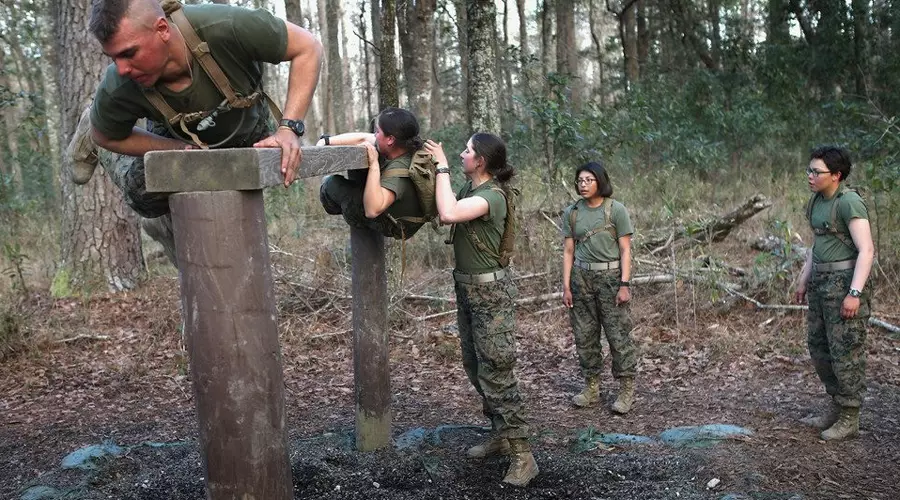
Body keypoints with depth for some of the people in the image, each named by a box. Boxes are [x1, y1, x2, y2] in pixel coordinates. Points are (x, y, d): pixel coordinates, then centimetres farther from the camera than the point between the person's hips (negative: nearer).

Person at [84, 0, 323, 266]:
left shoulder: (224, 27, -45)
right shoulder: (117, 91, -37)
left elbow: (307, 47, -34)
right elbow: (106, 137, -15)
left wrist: (289, 128, -42)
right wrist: (181, 150, -28)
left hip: (248, 132, 1)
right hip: (176, 138, 0)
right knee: (146, 193, -20)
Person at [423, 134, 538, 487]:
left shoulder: (492, 195, -20)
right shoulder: (470, 188, 8)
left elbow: (448, 214, -35)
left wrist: (442, 166, -24)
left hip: (490, 292, -9)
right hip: (467, 289, 9)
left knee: (496, 373, -8)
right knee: (476, 368, 16)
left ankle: (522, 456, -1)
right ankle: (501, 435, 30)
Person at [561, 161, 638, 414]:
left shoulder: (616, 210, -5)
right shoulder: (571, 213, 5)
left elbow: (625, 250, -5)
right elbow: (568, 251, 6)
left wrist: (624, 285, -12)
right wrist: (566, 286, 1)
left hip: (611, 276, -4)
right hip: (581, 277, 4)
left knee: (619, 334, -3)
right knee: (584, 335, 8)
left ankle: (626, 390, 6)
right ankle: (591, 387, 20)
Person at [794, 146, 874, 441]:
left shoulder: (849, 203, -16)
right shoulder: (818, 201, 10)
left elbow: (866, 250, -20)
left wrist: (855, 293, -25)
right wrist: (804, 281, 18)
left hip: (845, 283, -9)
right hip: (822, 283, 9)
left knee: (845, 351, -1)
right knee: (819, 346, 14)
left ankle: (849, 419, 11)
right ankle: (838, 409, 27)